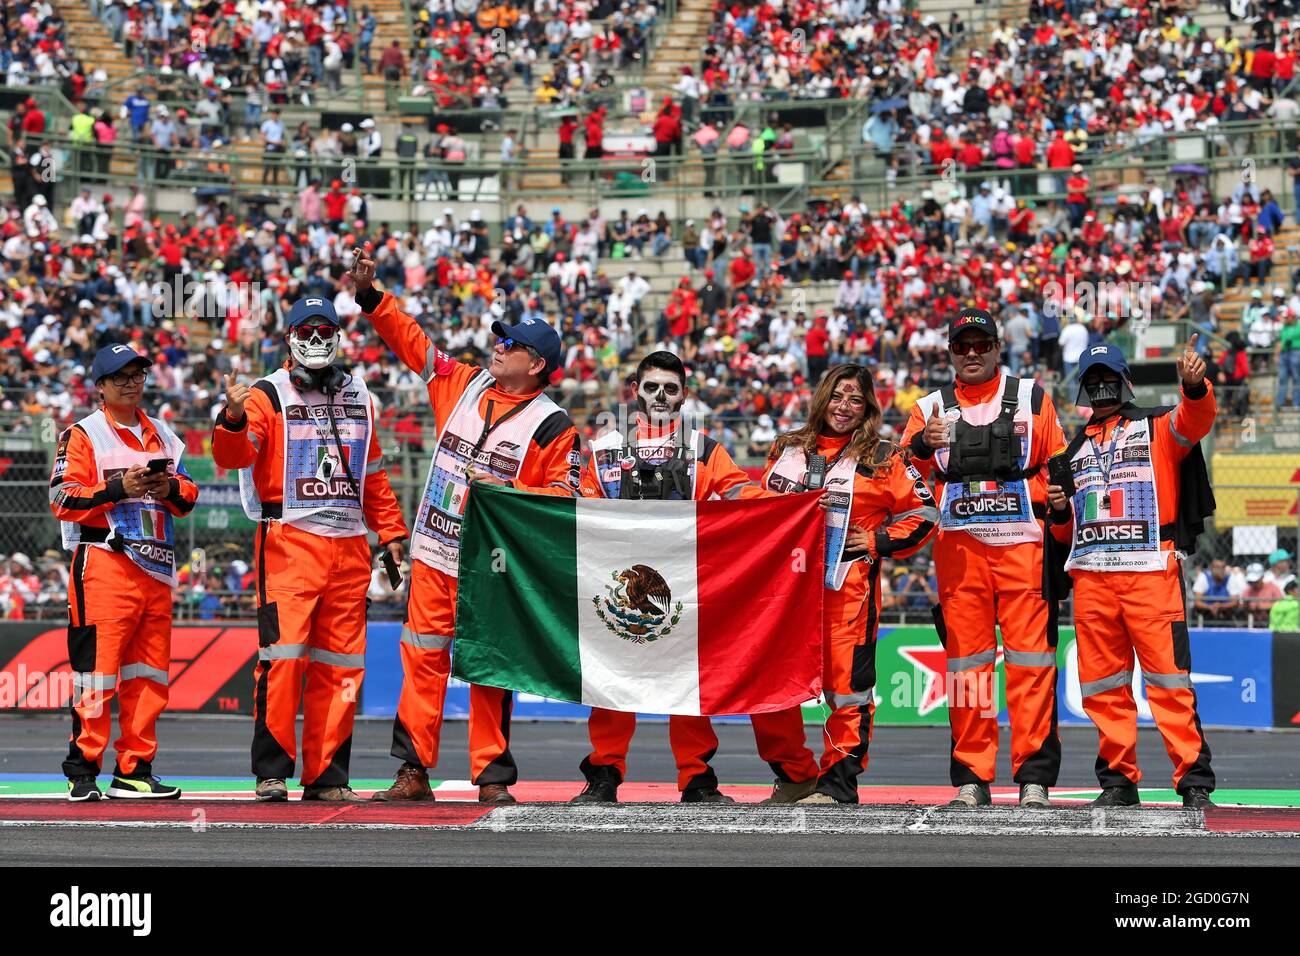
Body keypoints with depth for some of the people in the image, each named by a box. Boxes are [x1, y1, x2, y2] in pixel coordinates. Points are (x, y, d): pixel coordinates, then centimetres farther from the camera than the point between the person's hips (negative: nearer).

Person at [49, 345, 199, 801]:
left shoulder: (161, 435, 19)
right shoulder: (82, 435, 1)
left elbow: (188, 496, 19)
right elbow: (64, 500, -8)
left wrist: (171, 488, -2)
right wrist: (118, 489, -17)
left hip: (156, 567, 6)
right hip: (104, 561, -6)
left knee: (149, 672, 6)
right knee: (98, 666, -11)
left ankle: (134, 771, 12)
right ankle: (83, 772, -7)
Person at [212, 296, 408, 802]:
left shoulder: (358, 398, 18)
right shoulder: (268, 395, 2)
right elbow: (234, 456, -13)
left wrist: (391, 531, 19)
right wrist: (234, 419, -33)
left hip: (349, 546, 5)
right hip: (289, 541, -5)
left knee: (341, 665, 4)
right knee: (283, 655, -13)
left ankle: (326, 776, 9)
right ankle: (271, 773, -8)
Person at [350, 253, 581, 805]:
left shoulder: (551, 425, -4)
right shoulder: (462, 383, 9)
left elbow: (563, 493, -7)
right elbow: (408, 339, 13)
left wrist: (503, 492, -17)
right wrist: (370, 296, 4)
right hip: (432, 553, 4)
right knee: (422, 658, 3)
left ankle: (492, 776, 5)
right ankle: (414, 773, 7)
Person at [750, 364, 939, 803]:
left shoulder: (882, 459, 4)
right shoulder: (789, 450, 16)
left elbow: (923, 514, 4)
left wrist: (876, 542, -4)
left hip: (847, 587, -4)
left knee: (847, 683, -6)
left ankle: (839, 781, 2)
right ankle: (794, 776, 16)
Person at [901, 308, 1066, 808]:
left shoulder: (1031, 398, 13)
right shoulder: (931, 408, 14)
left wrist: (1043, 499, -5)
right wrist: (923, 445, -22)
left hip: (1022, 542, -1)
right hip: (958, 546, 1)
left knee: (1030, 659, -6)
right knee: (966, 658, 0)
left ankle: (1034, 778, -5)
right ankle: (971, 779, 5)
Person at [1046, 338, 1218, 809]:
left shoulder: (1157, 426, 10)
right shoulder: (1076, 449, 24)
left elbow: (1195, 420, -14)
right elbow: (1064, 532, 26)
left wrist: (1195, 385, -35)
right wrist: (1059, 509, 3)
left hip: (1151, 570, -5)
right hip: (1090, 573, 5)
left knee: (1169, 677, -11)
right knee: (1103, 683, 4)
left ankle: (1194, 782, -10)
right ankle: (1118, 781, 12)